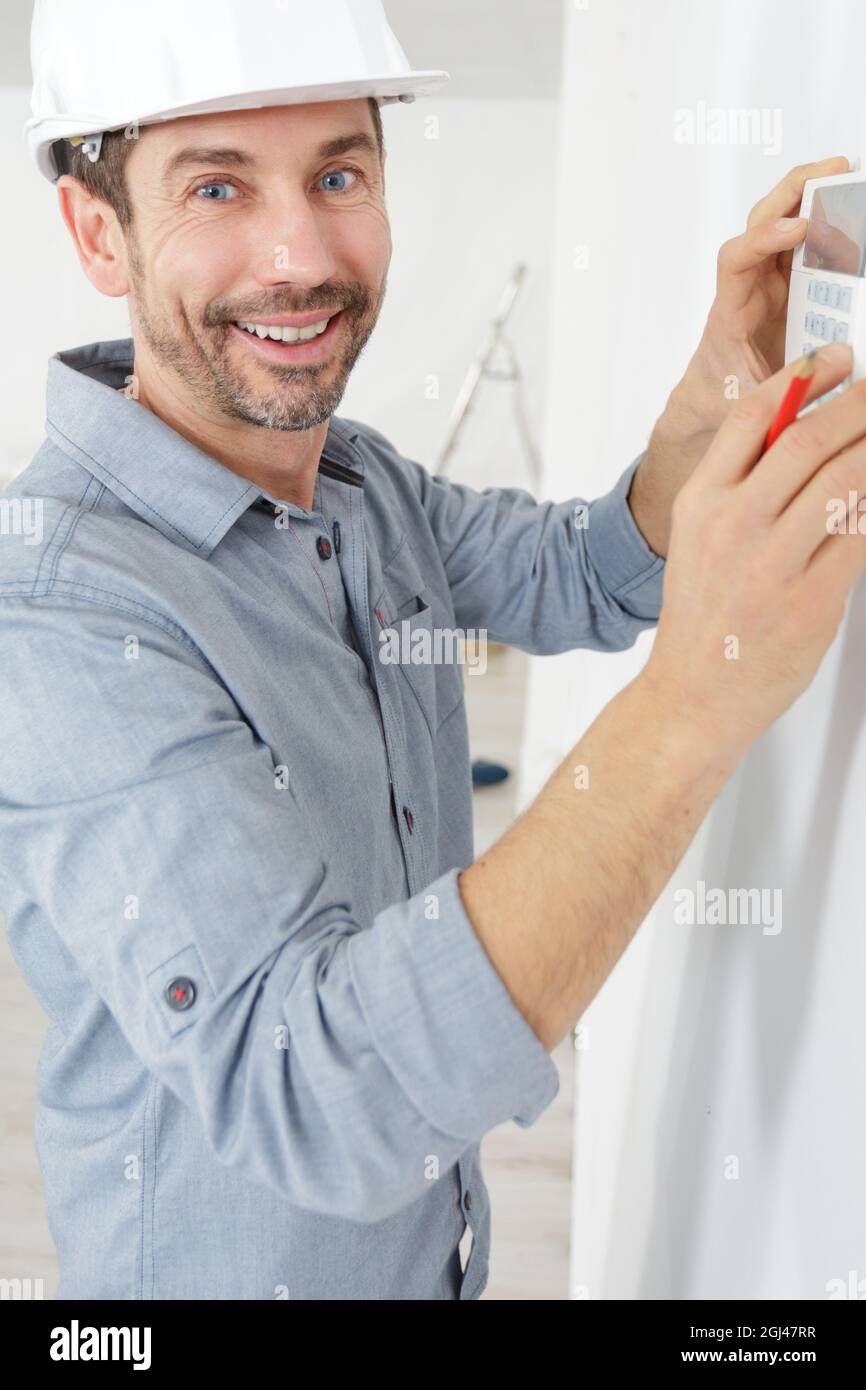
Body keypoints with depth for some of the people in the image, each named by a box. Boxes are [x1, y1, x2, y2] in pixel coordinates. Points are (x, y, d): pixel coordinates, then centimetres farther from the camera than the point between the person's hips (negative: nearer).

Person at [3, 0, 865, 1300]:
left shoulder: (366, 481, -5)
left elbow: (596, 576, 3)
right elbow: (315, 1102, -38)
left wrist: (725, 380, -17)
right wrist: (693, 701, -46)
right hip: (224, 1260, -7)